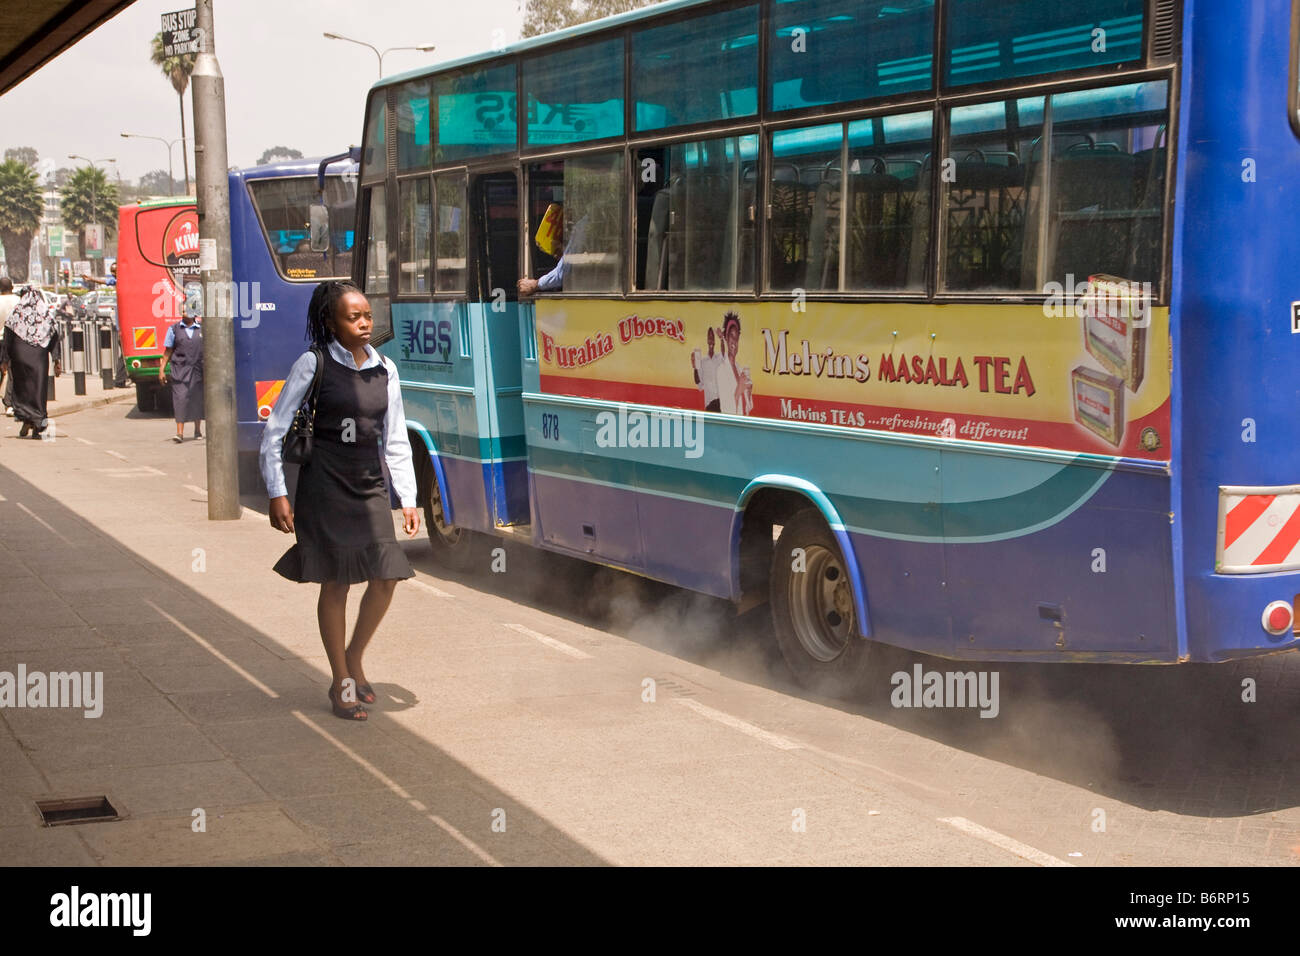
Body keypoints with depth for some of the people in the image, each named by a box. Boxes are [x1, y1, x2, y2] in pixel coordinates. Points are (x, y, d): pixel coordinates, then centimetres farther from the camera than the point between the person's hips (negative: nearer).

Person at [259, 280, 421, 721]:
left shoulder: (385, 369, 7)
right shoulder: (313, 365, -6)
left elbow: (396, 440, 13)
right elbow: (274, 432, -3)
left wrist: (408, 499, 8)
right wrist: (277, 494, -7)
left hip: (370, 487, 4)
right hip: (325, 487, -4)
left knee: (385, 579, 0)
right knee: (336, 584, 0)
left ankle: (354, 661, 24)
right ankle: (341, 685, 12)